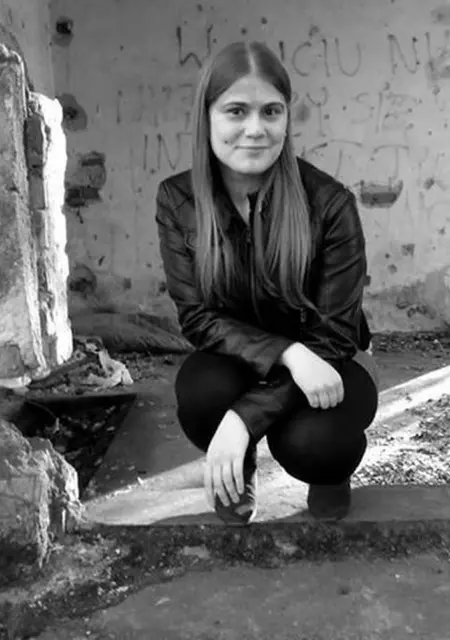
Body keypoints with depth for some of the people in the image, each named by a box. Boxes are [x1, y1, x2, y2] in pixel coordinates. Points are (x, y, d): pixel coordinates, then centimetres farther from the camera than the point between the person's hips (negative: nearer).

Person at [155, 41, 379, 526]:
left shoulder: (329, 202, -22)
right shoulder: (177, 199, -14)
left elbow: (333, 335, -19)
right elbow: (198, 317, -13)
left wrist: (244, 417, -30)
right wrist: (287, 353, -31)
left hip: (327, 360, -1)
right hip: (235, 358, 2)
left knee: (309, 443, -32)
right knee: (201, 395, -32)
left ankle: (330, 471, 9)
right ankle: (237, 472, 5)